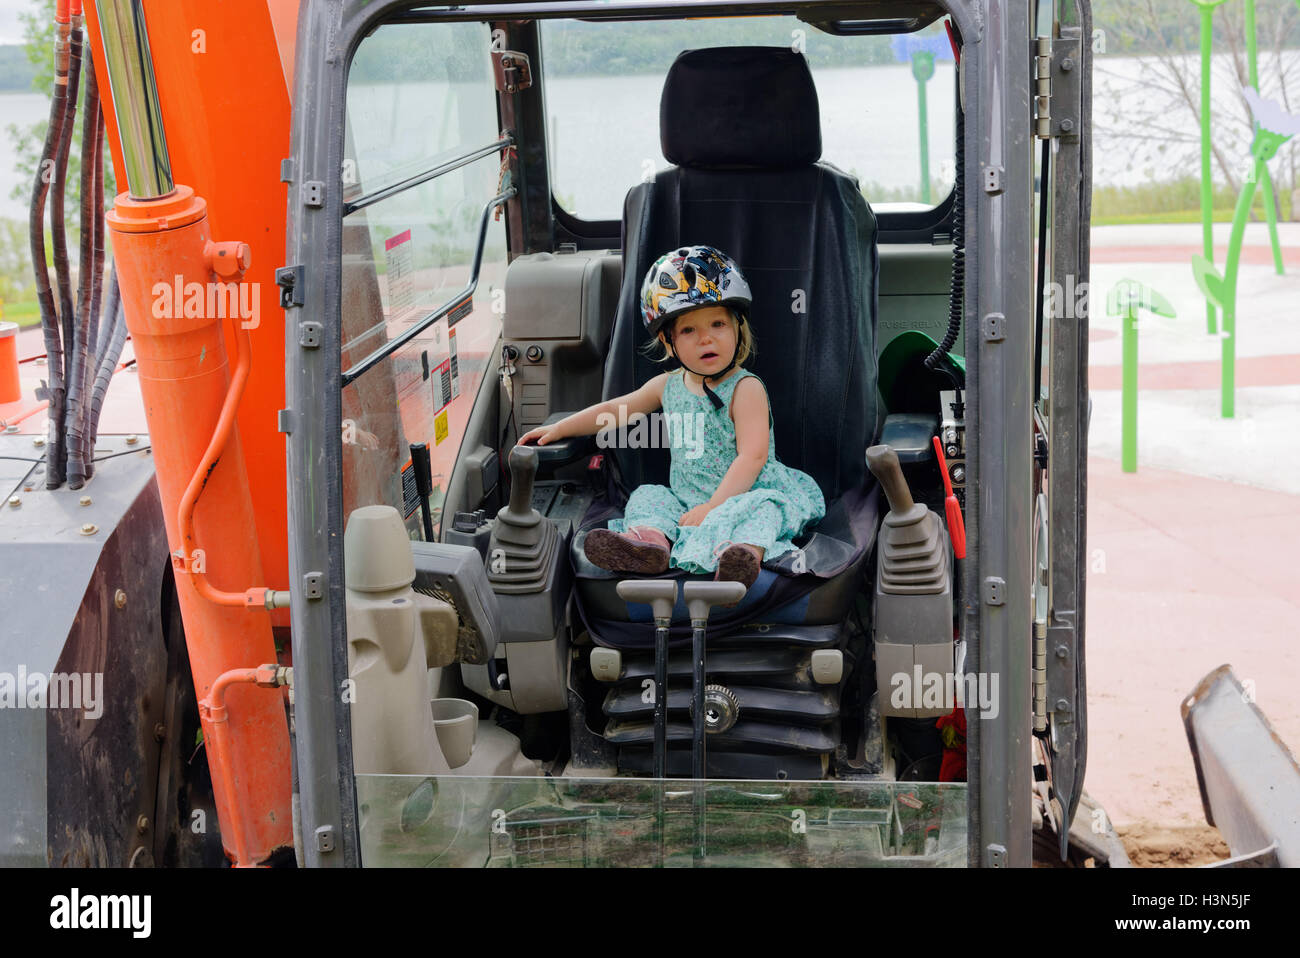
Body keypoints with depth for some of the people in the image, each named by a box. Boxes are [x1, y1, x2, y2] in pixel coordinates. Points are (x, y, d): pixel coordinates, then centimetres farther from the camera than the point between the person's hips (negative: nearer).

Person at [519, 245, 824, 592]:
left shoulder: (745, 388, -11)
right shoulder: (668, 385, 9)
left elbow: (752, 456, -20)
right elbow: (617, 409, 23)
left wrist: (713, 506, -27)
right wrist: (559, 428, 25)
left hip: (745, 494, -7)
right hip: (687, 499, 7)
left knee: (762, 508, -35)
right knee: (648, 495, -9)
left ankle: (746, 551, -66)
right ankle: (653, 538, -41)